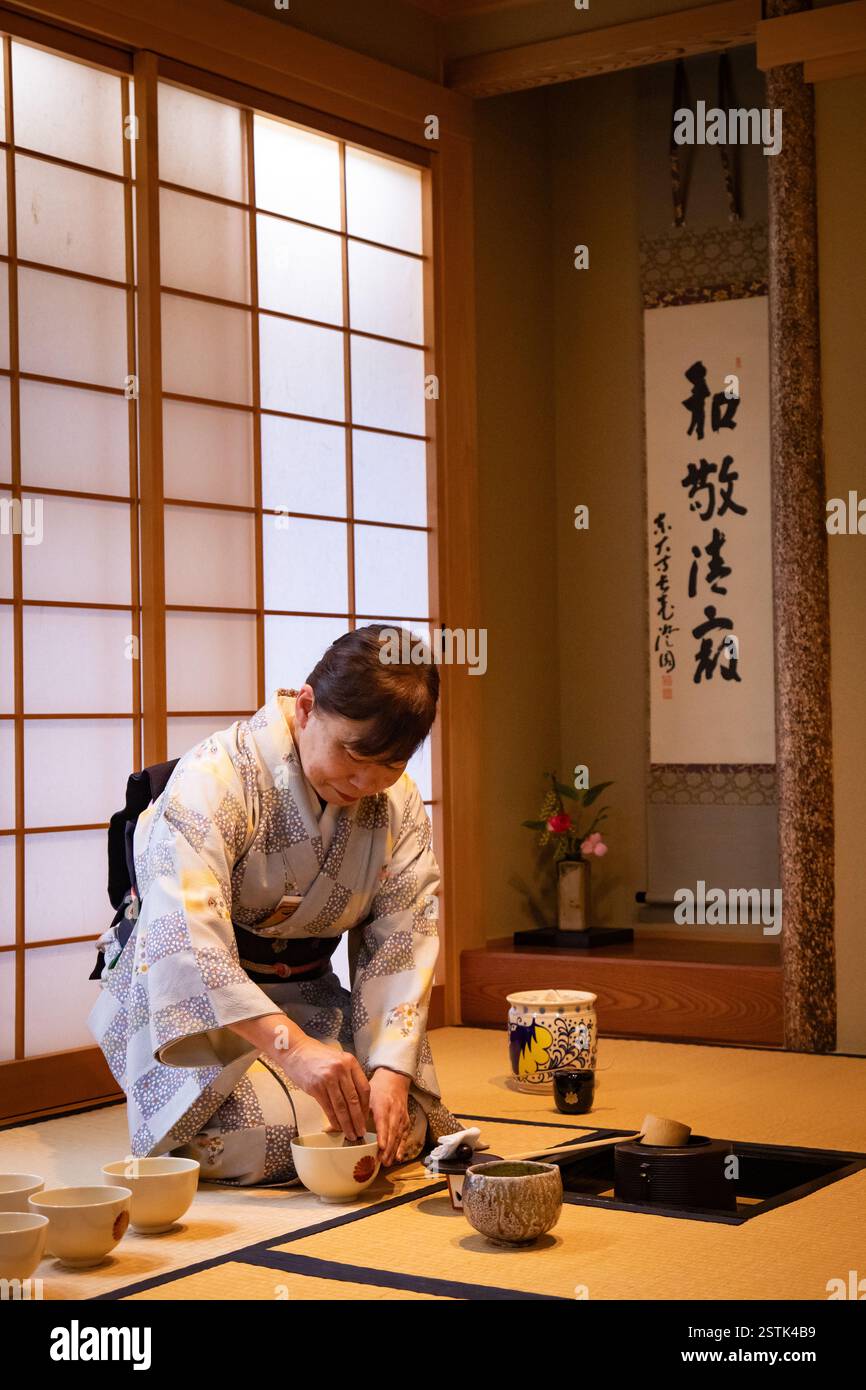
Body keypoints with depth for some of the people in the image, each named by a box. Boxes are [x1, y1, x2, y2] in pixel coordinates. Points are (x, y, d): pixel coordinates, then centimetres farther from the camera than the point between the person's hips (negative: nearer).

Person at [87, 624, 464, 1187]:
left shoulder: (399, 804, -3)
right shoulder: (216, 776, -24)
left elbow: (404, 942, -6)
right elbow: (185, 933, -37)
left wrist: (391, 1069, -22)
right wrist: (292, 1046, -47)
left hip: (309, 996, 5)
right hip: (194, 1005, -5)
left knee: (401, 1130, -15)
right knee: (259, 1140, -26)